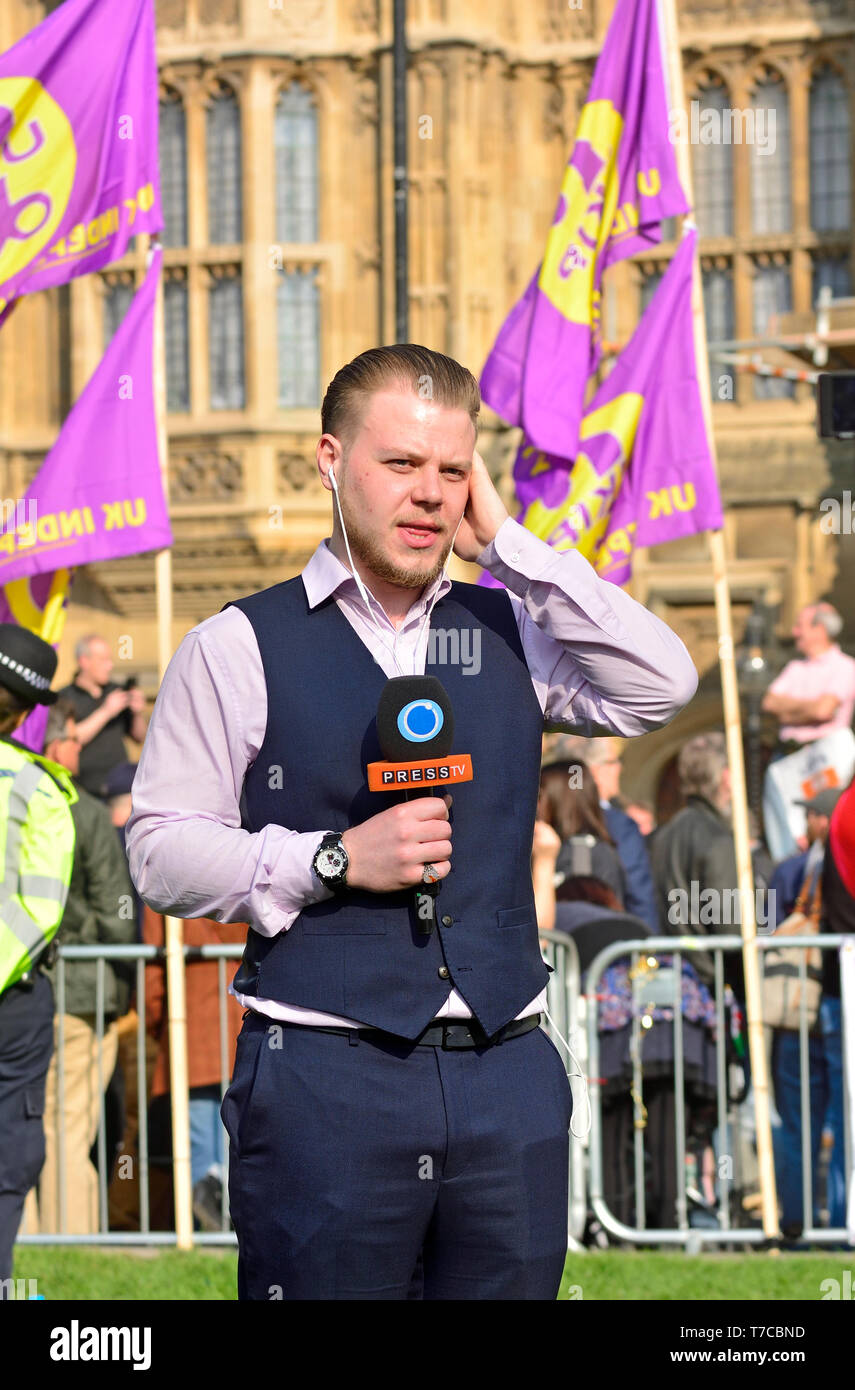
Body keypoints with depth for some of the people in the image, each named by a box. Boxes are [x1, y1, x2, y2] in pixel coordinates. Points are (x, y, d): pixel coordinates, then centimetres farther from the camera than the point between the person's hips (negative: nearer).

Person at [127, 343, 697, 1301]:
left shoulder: (508, 632, 13)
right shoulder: (239, 647, 2)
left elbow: (661, 686, -2)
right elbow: (160, 851, 0)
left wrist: (507, 543, -2)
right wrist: (336, 859, -13)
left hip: (507, 1076, 3)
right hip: (323, 1074, -3)